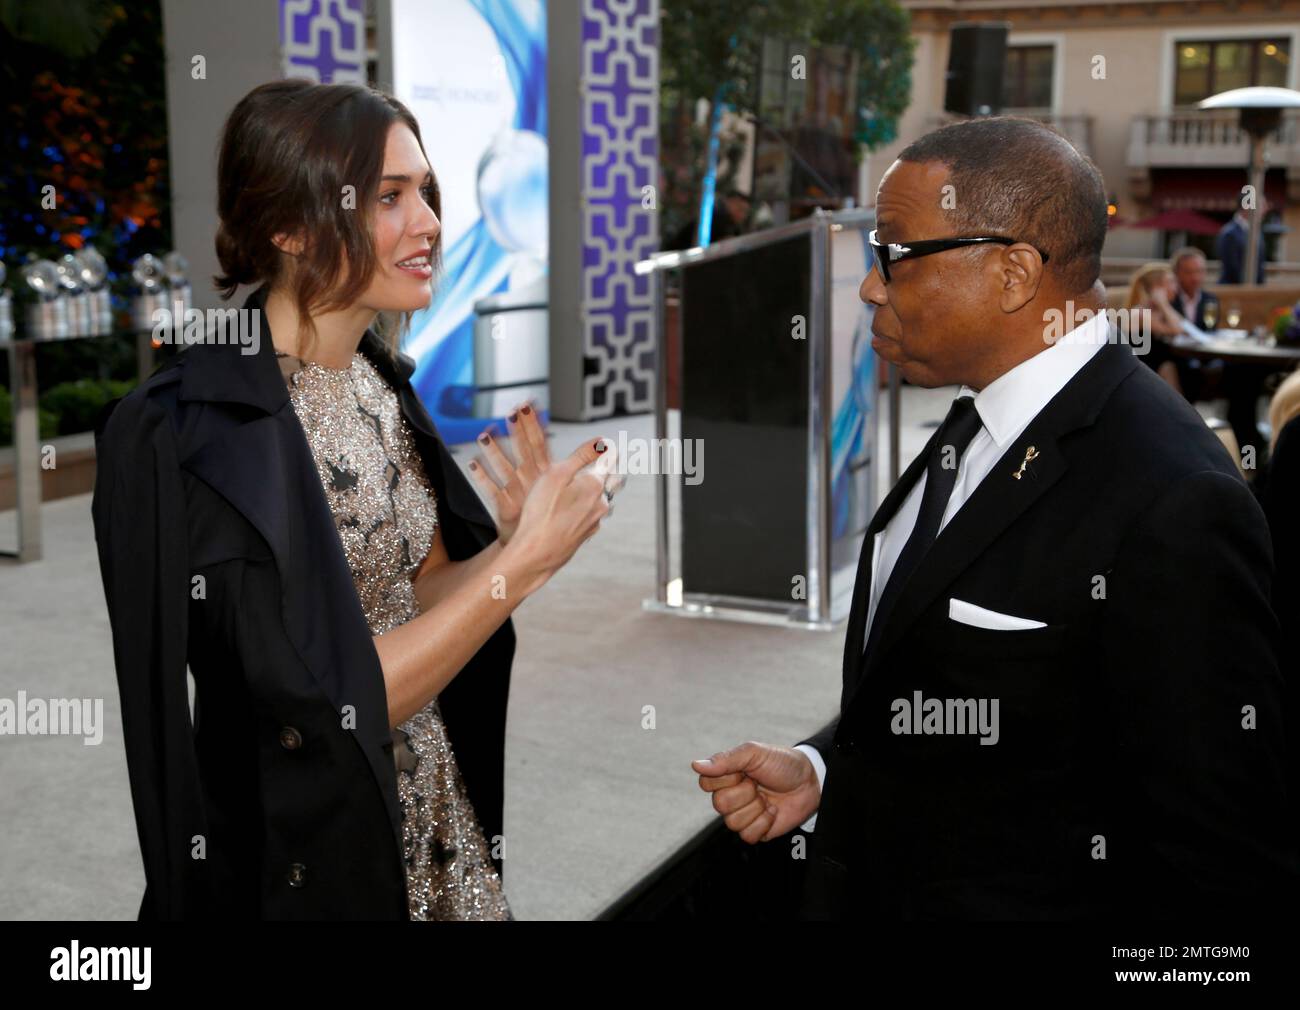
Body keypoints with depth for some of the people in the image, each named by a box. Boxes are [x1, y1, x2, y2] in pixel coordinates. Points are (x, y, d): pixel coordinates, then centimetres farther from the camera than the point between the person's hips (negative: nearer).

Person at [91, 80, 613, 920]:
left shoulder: (382, 379, 0)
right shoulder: (190, 433, -23)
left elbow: (415, 593, 5)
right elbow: (330, 707, -24)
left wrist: (518, 540, -13)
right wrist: (524, 563, -23)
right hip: (300, 861, -6)